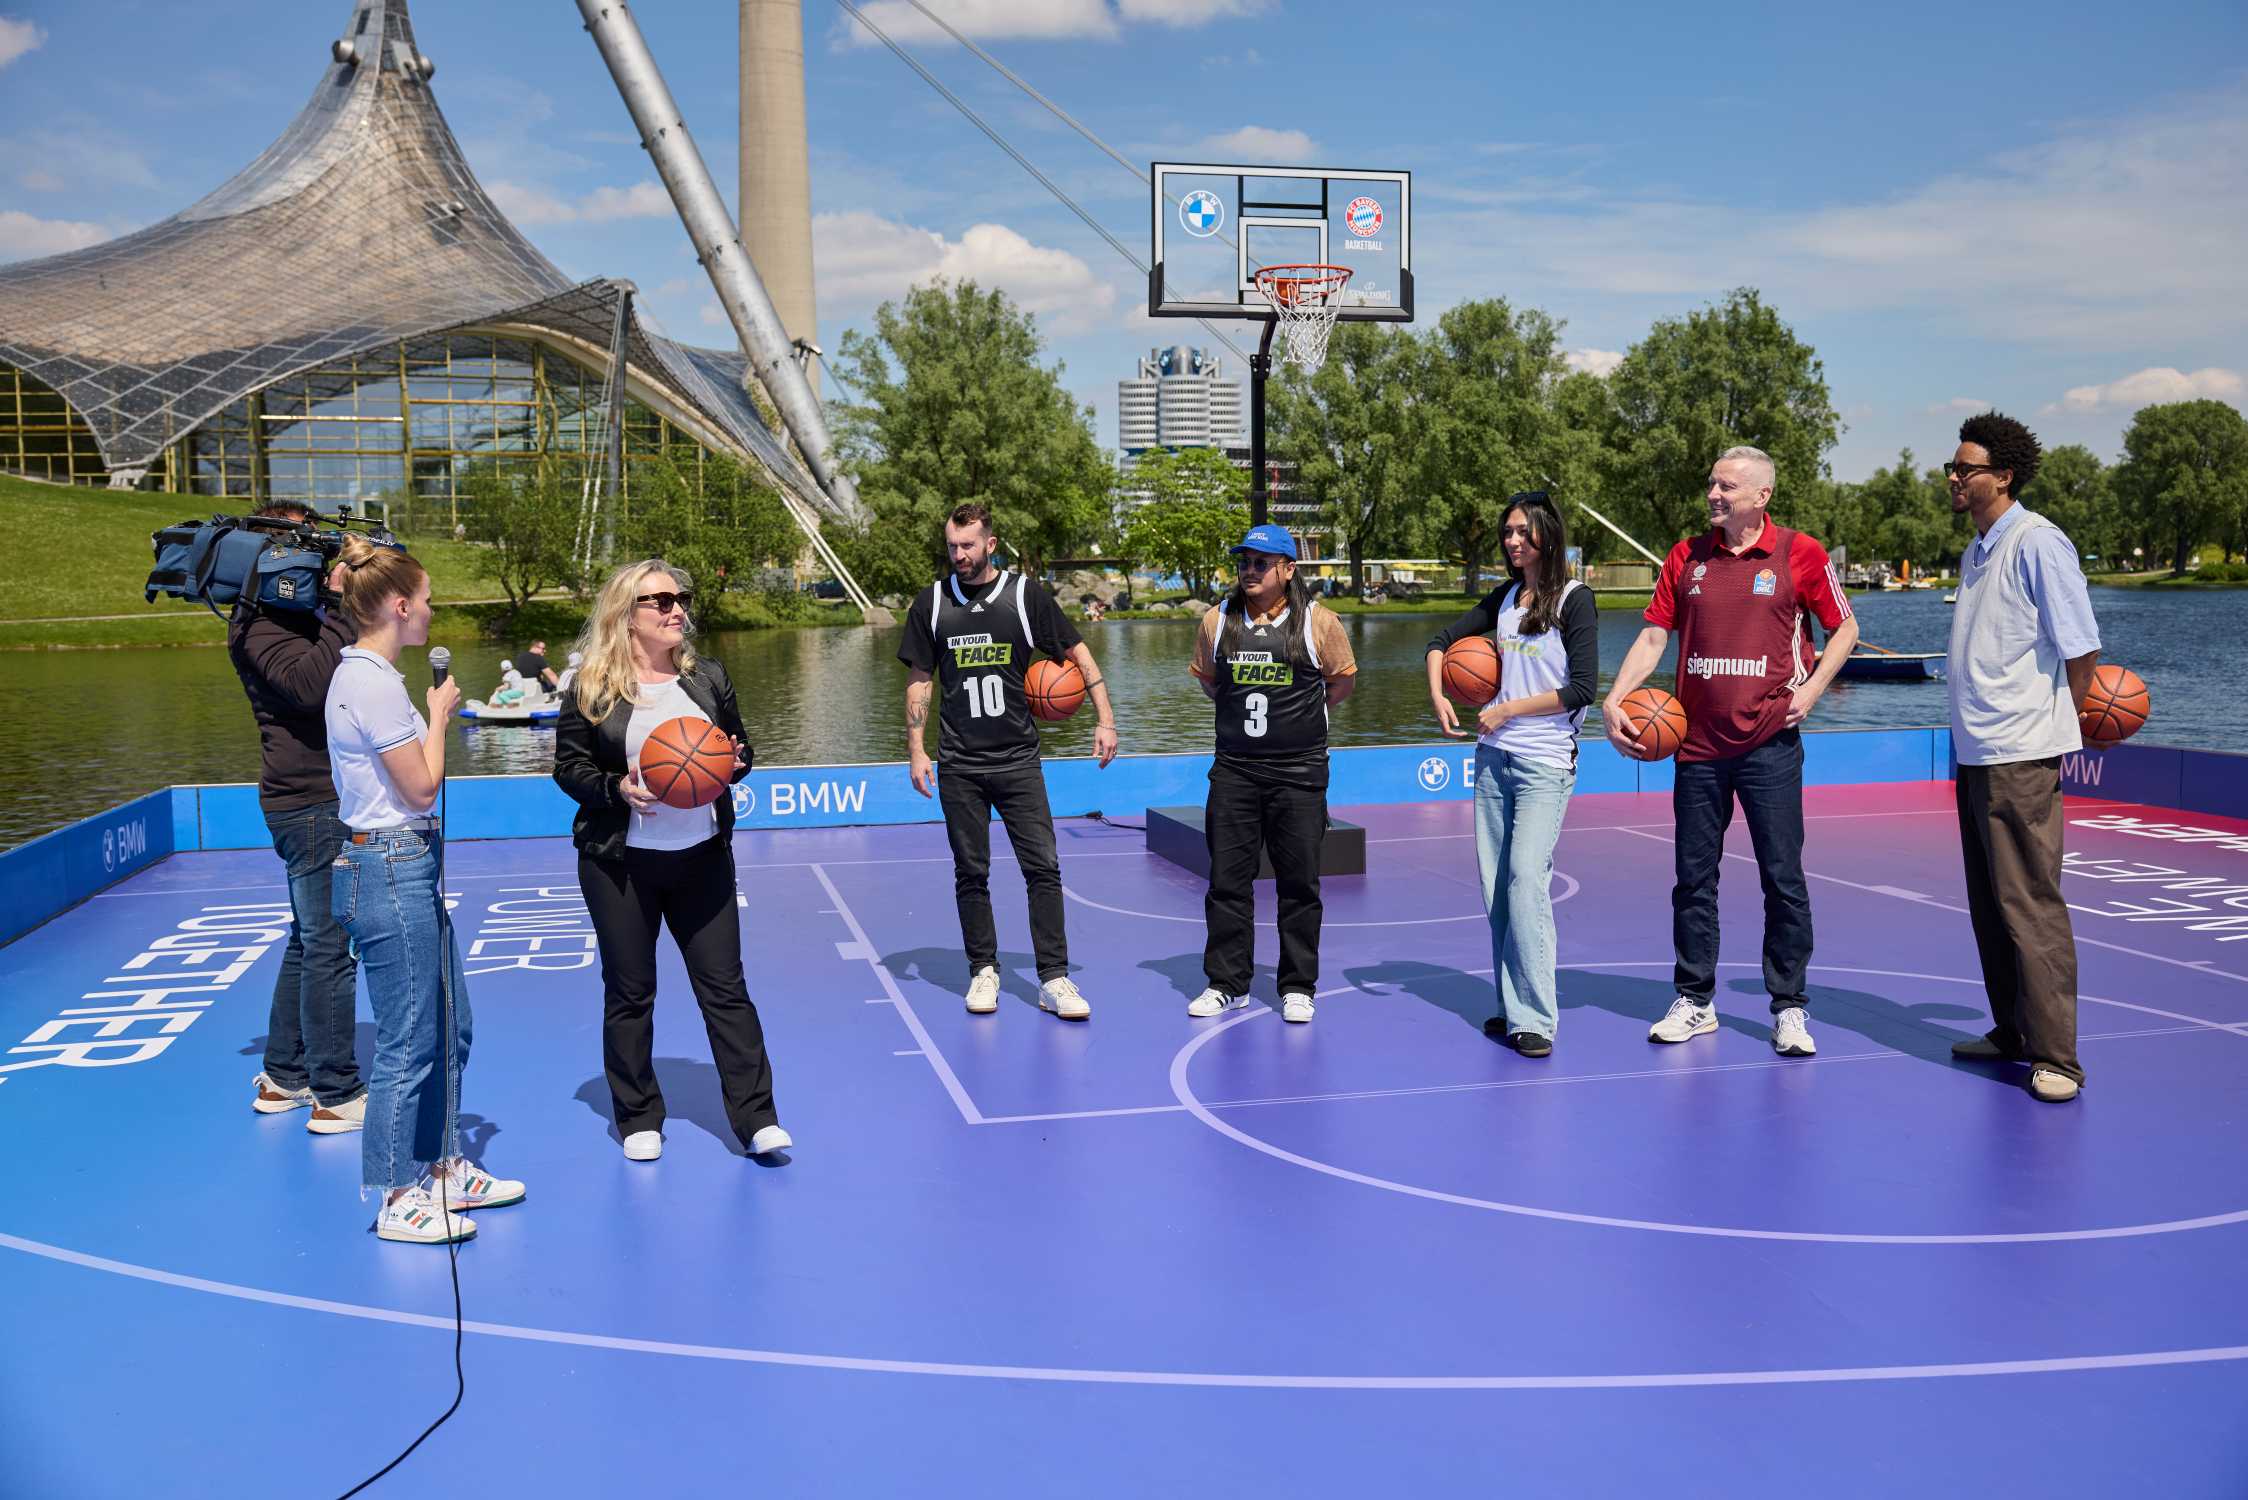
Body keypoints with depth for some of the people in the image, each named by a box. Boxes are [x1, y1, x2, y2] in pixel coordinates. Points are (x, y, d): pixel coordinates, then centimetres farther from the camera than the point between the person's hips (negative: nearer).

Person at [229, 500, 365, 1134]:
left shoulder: (299, 614, 17)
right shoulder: (258, 625, -13)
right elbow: (308, 684, -31)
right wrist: (339, 608, -27)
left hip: (321, 800, 11)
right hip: (311, 803, -11)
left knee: (309, 942, 18)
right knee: (329, 949, -6)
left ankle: (283, 1078, 28)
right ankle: (336, 1095, -1)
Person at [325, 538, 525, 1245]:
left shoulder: (363, 674, 13)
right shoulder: (374, 684, -18)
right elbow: (422, 788, -15)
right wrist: (440, 716, -5)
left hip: (409, 868, 11)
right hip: (390, 873, -11)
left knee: (450, 1026, 17)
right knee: (408, 1042, -1)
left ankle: (445, 1167, 30)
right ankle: (399, 1198, 11)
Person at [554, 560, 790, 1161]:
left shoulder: (708, 677, 5)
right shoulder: (592, 686, -5)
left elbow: (738, 749, 14)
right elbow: (569, 767, -3)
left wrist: (734, 762, -9)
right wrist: (617, 789, -20)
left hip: (701, 857, 2)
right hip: (619, 862, -2)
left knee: (725, 986, 2)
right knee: (629, 993, 9)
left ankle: (757, 1118, 8)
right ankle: (639, 1120, 23)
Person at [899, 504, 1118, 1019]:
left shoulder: (1026, 594, -1)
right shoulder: (931, 602, 3)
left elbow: (1079, 653, 6)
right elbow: (919, 681, 9)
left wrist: (1106, 720, -1)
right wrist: (916, 750, 3)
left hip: (1018, 759, -1)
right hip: (959, 765, 1)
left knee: (1043, 868, -5)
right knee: (971, 874, 7)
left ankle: (1054, 979, 1)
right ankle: (983, 971, 20)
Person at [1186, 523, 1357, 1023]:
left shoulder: (1318, 622, -4)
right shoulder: (1217, 621, 3)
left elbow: (1343, 679, 9)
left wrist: (1303, 717, 10)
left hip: (1299, 771, -2)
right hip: (1233, 770, 2)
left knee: (1299, 883, 4)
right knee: (1227, 879, 5)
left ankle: (1297, 987, 16)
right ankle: (1226, 984, 17)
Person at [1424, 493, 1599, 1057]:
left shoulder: (1575, 600, -7)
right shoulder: (1504, 598, 11)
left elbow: (1582, 690, -13)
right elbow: (1442, 640, 22)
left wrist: (1509, 709, -10)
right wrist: (1439, 699, 6)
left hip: (1546, 761, -6)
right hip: (1493, 757, 7)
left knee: (1526, 878, -17)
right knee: (1495, 886, 6)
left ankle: (1535, 1018, -13)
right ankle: (1512, 1007, 16)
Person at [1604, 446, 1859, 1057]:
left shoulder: (1800, 554, -2)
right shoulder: (1686, 557, 6)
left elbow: (1844, 627, 8)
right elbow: (1653, 637, 8)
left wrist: (1810, 689, -5)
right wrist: (1613, 700, -4)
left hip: (1769, 743, -3)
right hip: (1696, 742, 3)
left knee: (1783, 879, 1)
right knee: (1694, 879, 8)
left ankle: (1789, 1008, 12)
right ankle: (1694, 1001, 20)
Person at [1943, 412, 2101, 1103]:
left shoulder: (2038, 543, -10)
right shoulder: (1975, 553, 16)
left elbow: (2081, 651, -11)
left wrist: (2052, 725, -2)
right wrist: (1968, 734, 16)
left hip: (2020, 757, -9)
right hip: (1974, 754, 9)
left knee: (2030, 904, -8)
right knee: (1990, 905, 14)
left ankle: (2055, 1057, -3)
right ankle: (2011, 1033, 24)